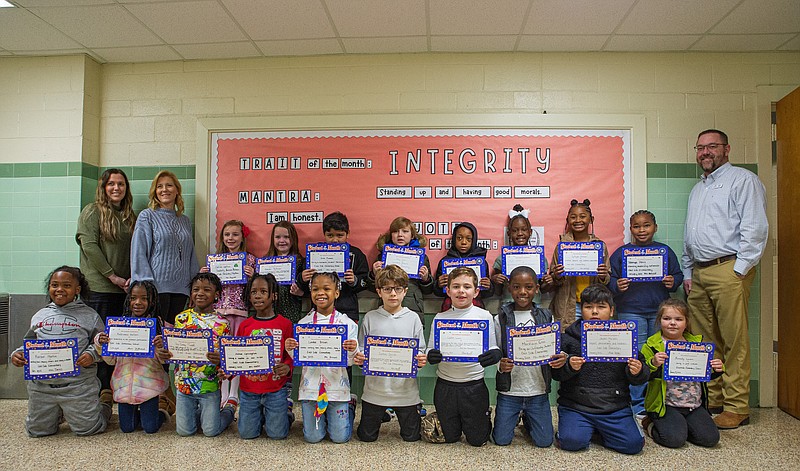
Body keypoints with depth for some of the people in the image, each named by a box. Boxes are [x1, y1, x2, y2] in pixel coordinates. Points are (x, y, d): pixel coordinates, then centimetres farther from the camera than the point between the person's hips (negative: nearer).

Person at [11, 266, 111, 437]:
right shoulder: (39, 316, 11)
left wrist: (92, 354, -20)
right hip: (42, 385, 4)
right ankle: (59, 413, 44)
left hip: (78, 385, -4)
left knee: (87, 429, 0)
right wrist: (18, 354, -2)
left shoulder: (89, 315, -1)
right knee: (37, 431, 13)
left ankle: (104, 408, 33)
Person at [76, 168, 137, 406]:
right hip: (99, 287, -5)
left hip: (124, 288, 5)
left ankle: (111, 388, 14)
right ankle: (101, 390, 5)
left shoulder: (129, 216, 16)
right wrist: (113, 276, -12)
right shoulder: (92, 211, 0)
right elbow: (89, 245, -9)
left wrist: (133, 277, -2)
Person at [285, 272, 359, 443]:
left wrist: (352, 350, -26)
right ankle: (322, 415, 37)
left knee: (340, 437, 5)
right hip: (311, 385, 2)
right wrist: (290, 349, -17)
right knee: (312, 437, 6)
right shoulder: (304, 323, 0)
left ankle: (349, 406, 33)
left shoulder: (346, 323, -5)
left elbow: (349, 361, -4)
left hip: (337, 385, -1)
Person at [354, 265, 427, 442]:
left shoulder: (413, 318, -1)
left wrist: (420, 360, -19)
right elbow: (361, 350, 3)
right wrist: (359, 359, -19)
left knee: (411, 436, 11)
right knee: (366, 436, 12)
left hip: (405, 388, 0)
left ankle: (417, 413, 41)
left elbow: (420, 351, 2)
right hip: (375, 387, 1)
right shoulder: (370, 318, -1)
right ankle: (382, 414, 42)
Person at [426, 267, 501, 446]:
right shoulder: (440, 318, -1)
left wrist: (495, 354, -24)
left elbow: (493, 348, -1)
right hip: (445, 384, 1)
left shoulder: (484, 316, -4)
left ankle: (485, 416, 40)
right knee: (449, 437, 14)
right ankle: (455, 420, 45)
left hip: (474, 384, -1)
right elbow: (430, 350, 2)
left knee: (477, 439, 10)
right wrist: (431, 356, -21)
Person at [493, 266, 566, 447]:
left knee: (544, 441, 4)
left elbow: (554, 351, 5)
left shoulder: (546, 317, 1)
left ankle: (527, 419, 35)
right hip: (509, 391, -1)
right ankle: (515, 418, 35)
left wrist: (561, 359, -17)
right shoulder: (501, 318, -4)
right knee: (501, 440, 3)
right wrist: (501, 365, -24)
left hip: (537, 390, 1)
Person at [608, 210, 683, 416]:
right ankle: (638, 403, 8)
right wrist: (617, 286, -19)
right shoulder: (621, 252, 2)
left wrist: (673, 282, -8)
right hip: (631, 311, -3)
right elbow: (610, 280, 2)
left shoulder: (665, 250, 9)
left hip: (659, 310, 3)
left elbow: (678, 274, 12)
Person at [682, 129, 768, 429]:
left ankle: (736, 407, 1)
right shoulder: (697, 189, 25)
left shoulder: (742, 180, 1)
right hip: (699, 274, 7)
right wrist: (687, 273, 19)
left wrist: (739, 270, -14)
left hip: (729, 270, -7)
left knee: (734, 341, -6)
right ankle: (712, 399, 17)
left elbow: (755, 228, -9)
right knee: (705, 341, 8)